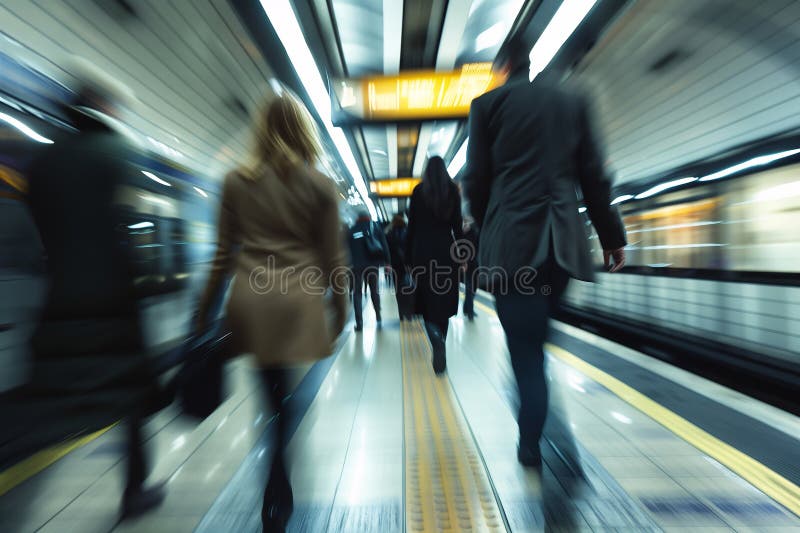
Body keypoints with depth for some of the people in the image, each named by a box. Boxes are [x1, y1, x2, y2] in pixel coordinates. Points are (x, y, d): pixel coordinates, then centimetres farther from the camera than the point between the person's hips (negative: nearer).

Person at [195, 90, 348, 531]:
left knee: (271, 394, 17)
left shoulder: (236, 181, 7)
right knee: (292, 400, 9)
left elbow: (224, 254, 6)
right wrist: (340, 309, 10)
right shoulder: (321, 185, 1)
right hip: (299, 301, -2)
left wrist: (205, 309, 16)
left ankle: (279, 493, 35)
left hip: (250, 299, 3)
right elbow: (332, 257, 0)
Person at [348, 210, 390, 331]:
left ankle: (359, 323, -3)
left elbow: (348, 249, 4)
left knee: (357, 292, 5)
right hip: (373, 265, 2)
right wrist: (387, 262, 2)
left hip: (357, 265, -1)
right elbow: (384, 246, 1)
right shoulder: (376, 228, 6)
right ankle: (378, 317, 20)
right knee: (374, 290, 18)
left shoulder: (352, 230, 5)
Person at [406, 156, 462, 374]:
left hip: (423, 249, -1)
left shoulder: (418, 191, 4)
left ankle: (437, 341, -21)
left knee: (427, 298, 3)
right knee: (444, 299, 11)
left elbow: (412, 225, 2)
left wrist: (409, 256, 6)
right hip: (446, 248, 1)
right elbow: (457, 224, 1)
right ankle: (440, 344, 18)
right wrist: (460, 253, 5)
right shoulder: (452, 189, 5)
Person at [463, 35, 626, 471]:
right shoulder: (572, 102, 16)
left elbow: (475, 179, 3)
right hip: (564, 240, 4)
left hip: (513, 239, -3)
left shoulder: (488, 103, 7)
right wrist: (611, 235, 16)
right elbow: (594, 177, 11)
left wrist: (486, 225, 19)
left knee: (526, 350, 2)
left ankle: (533, 450, 9)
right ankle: (533, 431, 32)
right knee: (537, 340, 18)